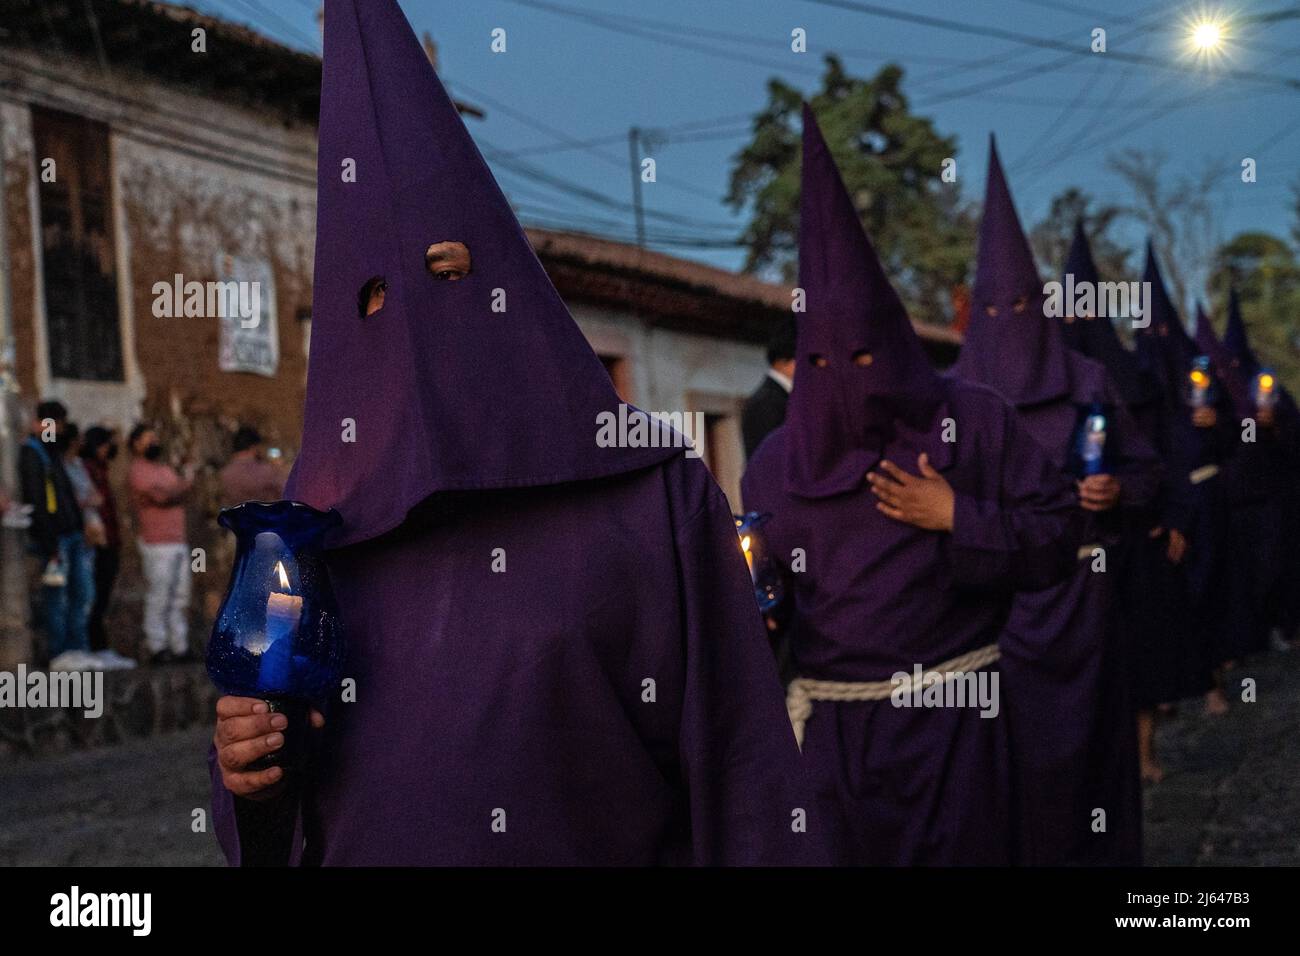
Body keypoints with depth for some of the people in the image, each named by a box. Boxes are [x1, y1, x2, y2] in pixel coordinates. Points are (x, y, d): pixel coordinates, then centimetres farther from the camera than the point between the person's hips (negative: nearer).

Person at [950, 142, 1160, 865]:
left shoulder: (1088, 380, 3)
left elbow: (1147, 469, 8)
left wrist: (1114, 489, -10)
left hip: (1078, 584, 0)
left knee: (1086, 721, 3)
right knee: (1012, 730, -1)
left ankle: (1100, 849, 15)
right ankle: (1018, 846, 10)